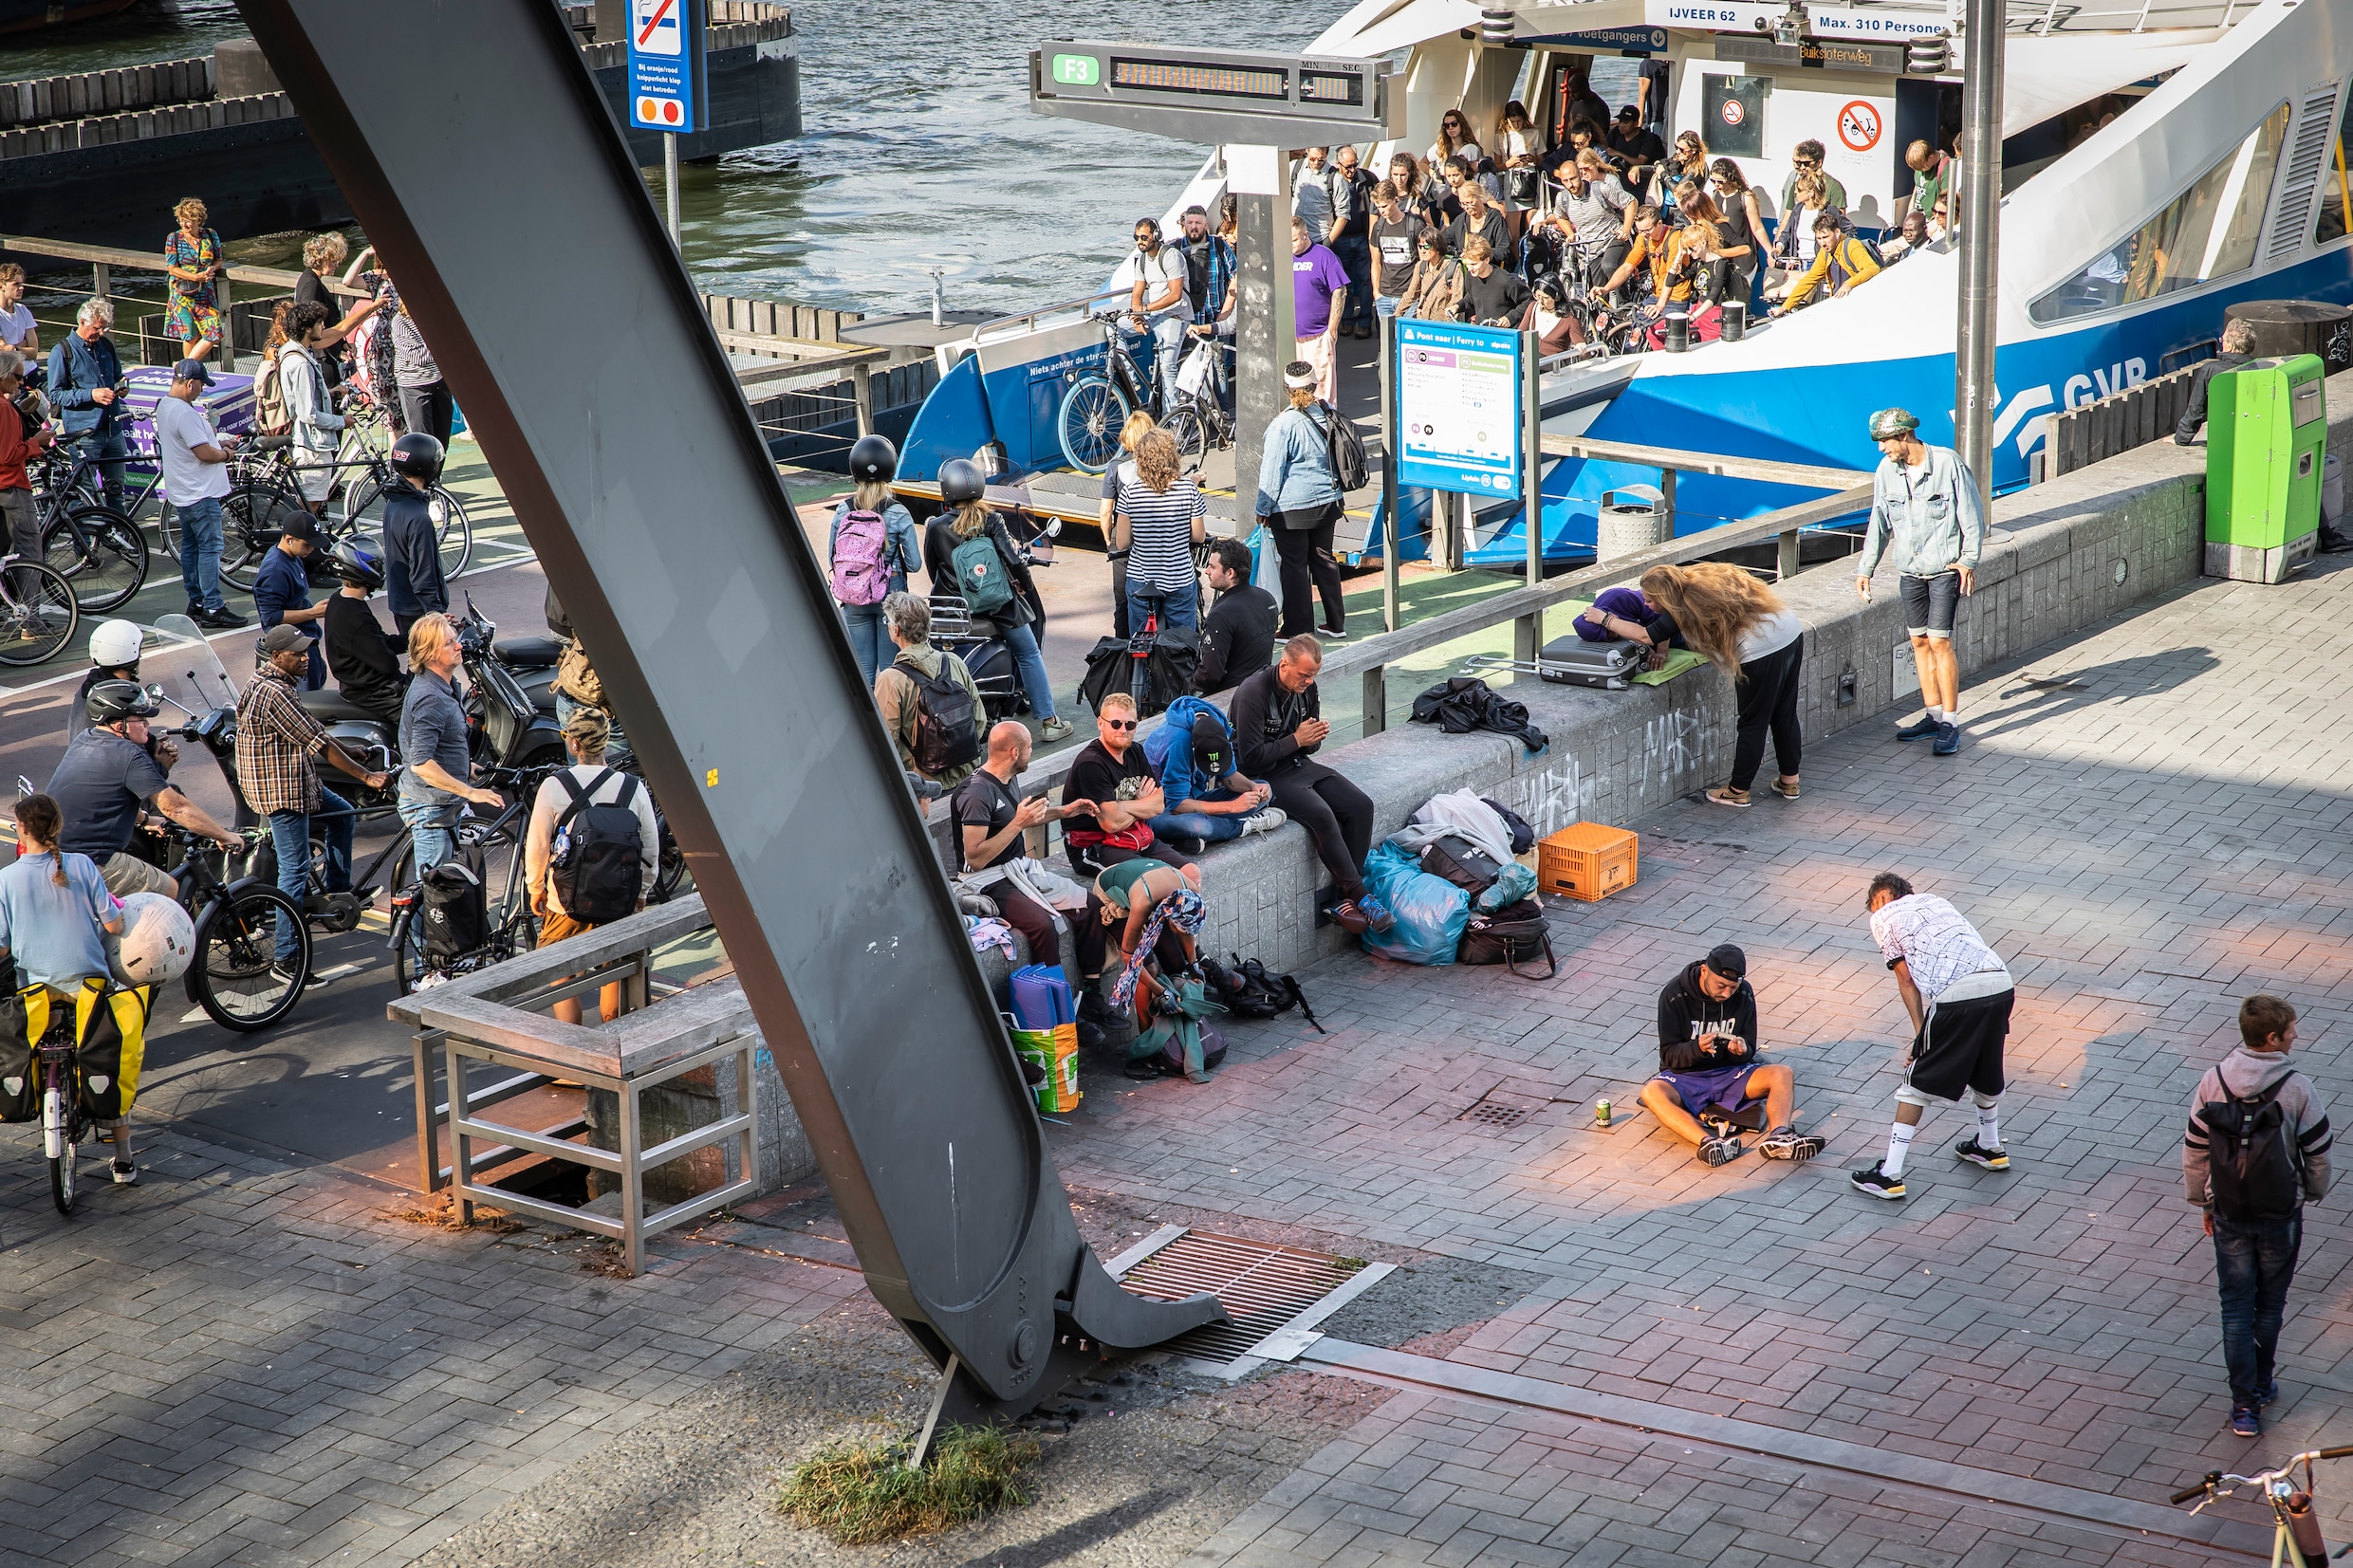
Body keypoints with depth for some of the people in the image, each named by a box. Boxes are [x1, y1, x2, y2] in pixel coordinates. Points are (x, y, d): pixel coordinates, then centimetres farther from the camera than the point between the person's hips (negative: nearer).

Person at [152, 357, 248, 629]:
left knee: (190, 546, 15)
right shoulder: (184, 413, -23)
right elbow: (204, 453, -25)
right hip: (200, 494, -10)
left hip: (182, 493, 10)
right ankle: (212, 609, -7)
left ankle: (196, 603, 21)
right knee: (209, 548, -7)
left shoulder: (163, 406, 10)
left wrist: (221, 442, 11)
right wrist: (225, 454, -6)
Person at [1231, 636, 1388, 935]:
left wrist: (1314, 738, -10)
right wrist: (1296, 740, -20)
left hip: (1299, 764, 8)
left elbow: (1308, 746, 15)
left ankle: (1344, 899, -12)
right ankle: (1360, 896, -19)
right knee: (1322, 815, -30)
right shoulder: (1253, 693, -20)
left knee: (1360, 805, -11)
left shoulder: (1307, 689, 4)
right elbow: (1251, 757, -22)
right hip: (1264, 775, -8)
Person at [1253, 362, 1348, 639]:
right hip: (1328, 500, 6)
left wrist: (1263, 509, -2)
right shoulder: (1329, 413, 0)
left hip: (1292, 507, -6)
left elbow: (1272, 471, -13)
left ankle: (1297, 629, 7)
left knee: (1294, 565, 3)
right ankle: (1336, 622, 22)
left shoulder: (1284, 424, -18)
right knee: (1324, 559, 16)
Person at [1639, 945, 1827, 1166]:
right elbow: (1669, 1055, -11)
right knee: (1652, 1093, -36)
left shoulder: (1744, 995, -3)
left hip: (1730, 1073, 3)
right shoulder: (1674, 995, -12)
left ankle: (1778, 1136, -48)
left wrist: (1741, 1051, -22)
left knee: (1783, 1074, -22)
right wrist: (1697, 1048, -32)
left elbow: (1749, 1052, 3)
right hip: (1685, 1076, -3)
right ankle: (1709, 1143, -56)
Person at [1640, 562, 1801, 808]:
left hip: (1762, 649, -9)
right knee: (1784, 714, 19)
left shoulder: (1685, 607, -12)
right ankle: (1789, 782, 31)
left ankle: (1738, 792, 18)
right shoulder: (1695, 579, 11)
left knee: (1753, 722, 5)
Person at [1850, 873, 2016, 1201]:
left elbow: (1906, 979, 8)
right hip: (2001, 983, 6)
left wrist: (1921, 1035, 7)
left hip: (1957, 994, -6)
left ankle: (1890, 1174, 6)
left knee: (1917, 1083, 5)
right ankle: (1990, 1147, 48)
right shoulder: (1935, 900, 32)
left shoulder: (1883, 917, 16)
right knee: (1986, 1070, 29)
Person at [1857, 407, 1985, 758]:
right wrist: (1865, 568, 10)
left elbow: (1972, 517, -7)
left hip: (1945, 569, -5)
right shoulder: (1886, 471, 1)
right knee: (1919, 641, 9)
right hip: (1909, 571, 5)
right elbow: (1879, 524, 11)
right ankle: (1933, 715, 20)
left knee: (1939, 641, -9)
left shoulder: (1948, 464, -13)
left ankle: (1951, 722, -3)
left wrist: (1968, 561, -13)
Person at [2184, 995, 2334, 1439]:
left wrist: (2203, 1202, 13)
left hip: (2229, 1214, 2)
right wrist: (2315, 1191, 13)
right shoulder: (2296, 1089, -19)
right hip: (2280, 1215, -2)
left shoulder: (2212, 1081, -11)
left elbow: (2195, 1151, -2)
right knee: (2270, 1303, 18)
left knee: (2236, 1306, 9)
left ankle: (2244, 1403, 7)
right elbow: (2318, 1151, -8)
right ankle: (2260, 1386, 33)